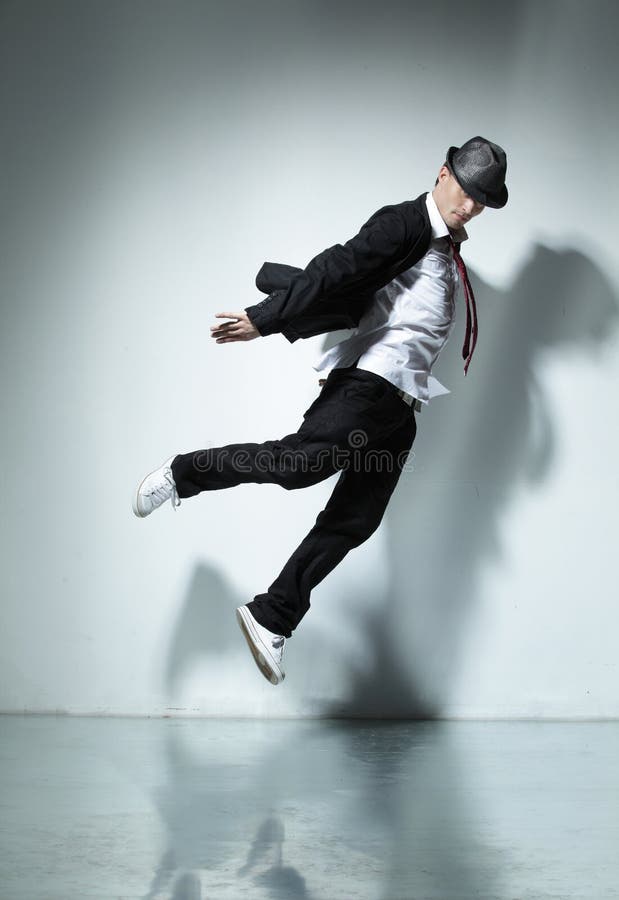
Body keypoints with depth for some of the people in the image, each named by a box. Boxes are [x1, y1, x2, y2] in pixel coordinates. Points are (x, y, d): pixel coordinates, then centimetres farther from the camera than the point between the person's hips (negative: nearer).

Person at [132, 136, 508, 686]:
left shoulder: (446, 249, 24)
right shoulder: (405, 224, -3)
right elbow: (337, 270, -16)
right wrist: (262, 320, -25)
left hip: (398, 411, 8)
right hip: (369, 382, -8)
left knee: (351, 523, 0)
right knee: (300, 460, -29)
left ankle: (271, 619, 2)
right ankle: (182, 475, -9)